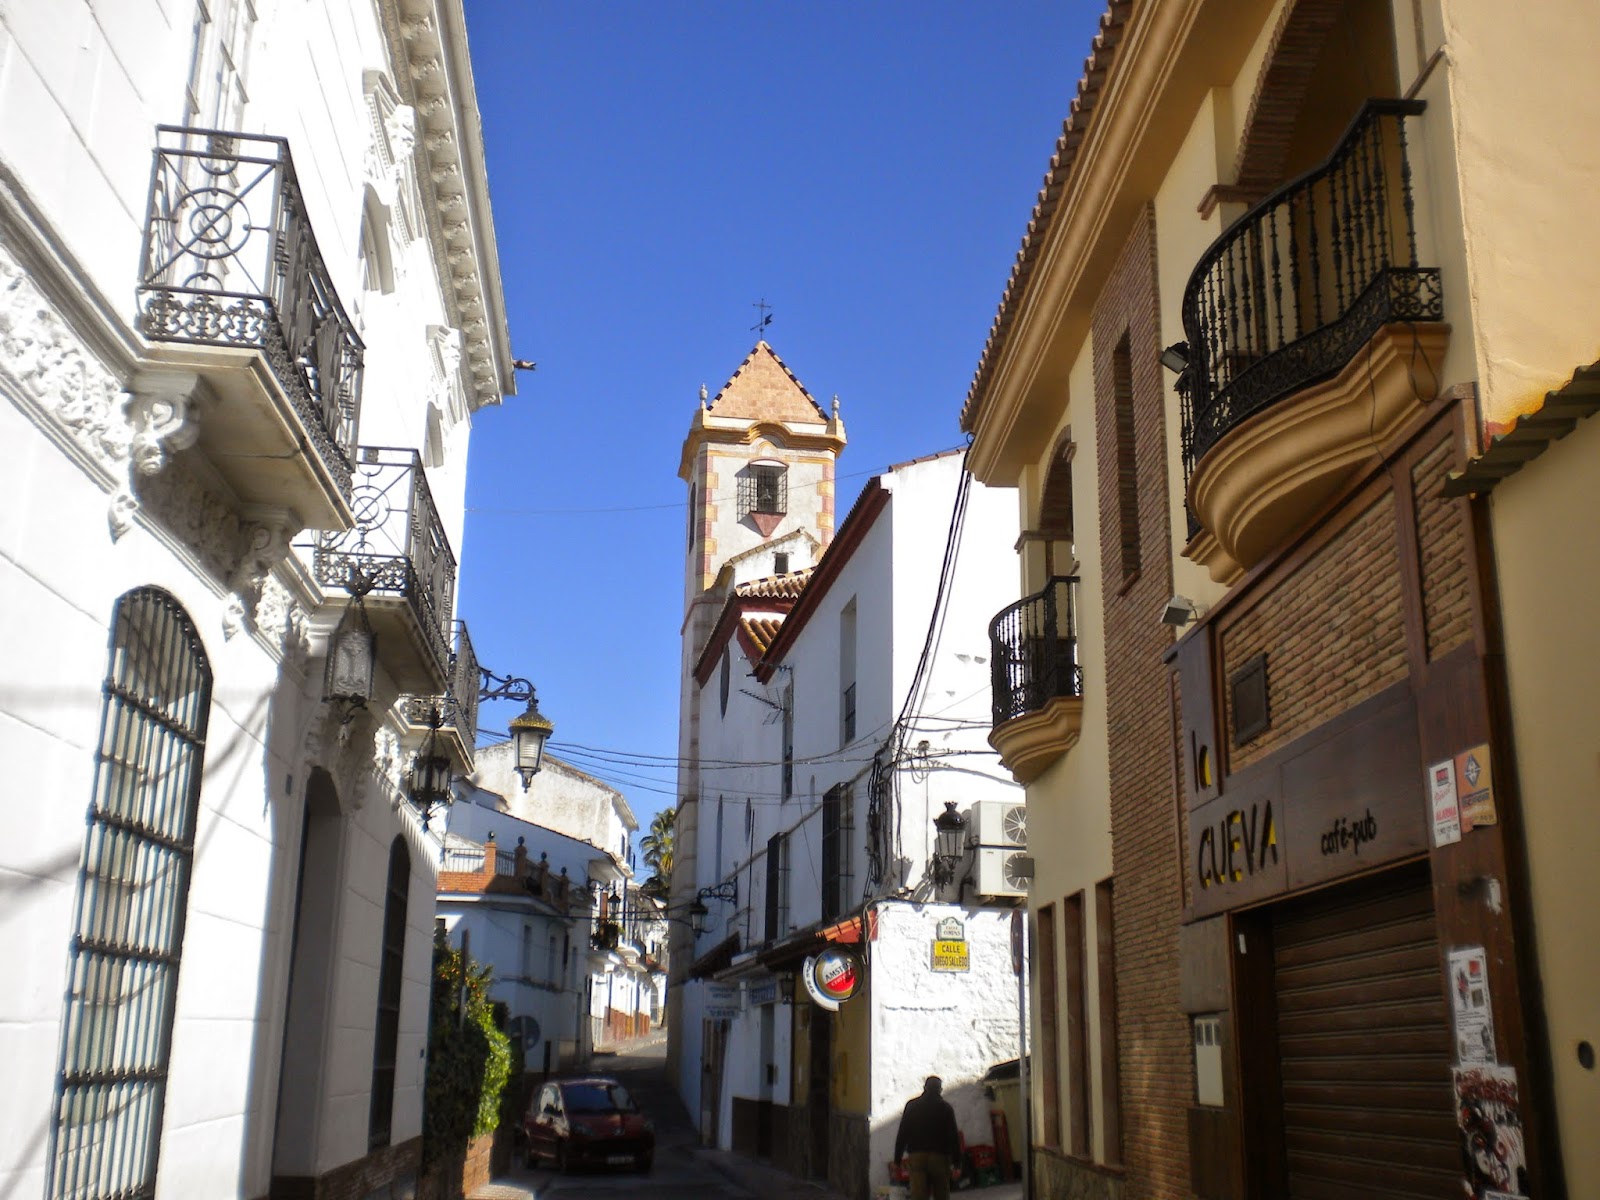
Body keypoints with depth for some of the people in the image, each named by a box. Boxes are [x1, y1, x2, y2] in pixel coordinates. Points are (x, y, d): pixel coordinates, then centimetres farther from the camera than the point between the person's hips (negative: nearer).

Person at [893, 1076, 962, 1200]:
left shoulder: (911, 1105, 10)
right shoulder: (946, 1107, 5)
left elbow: (902, 1133, 6)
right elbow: (953, 1135, -1)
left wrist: (897, 1158, 7)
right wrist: (956, 1158, 2)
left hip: (916, 1156, 1)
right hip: (940, 1157, -1)